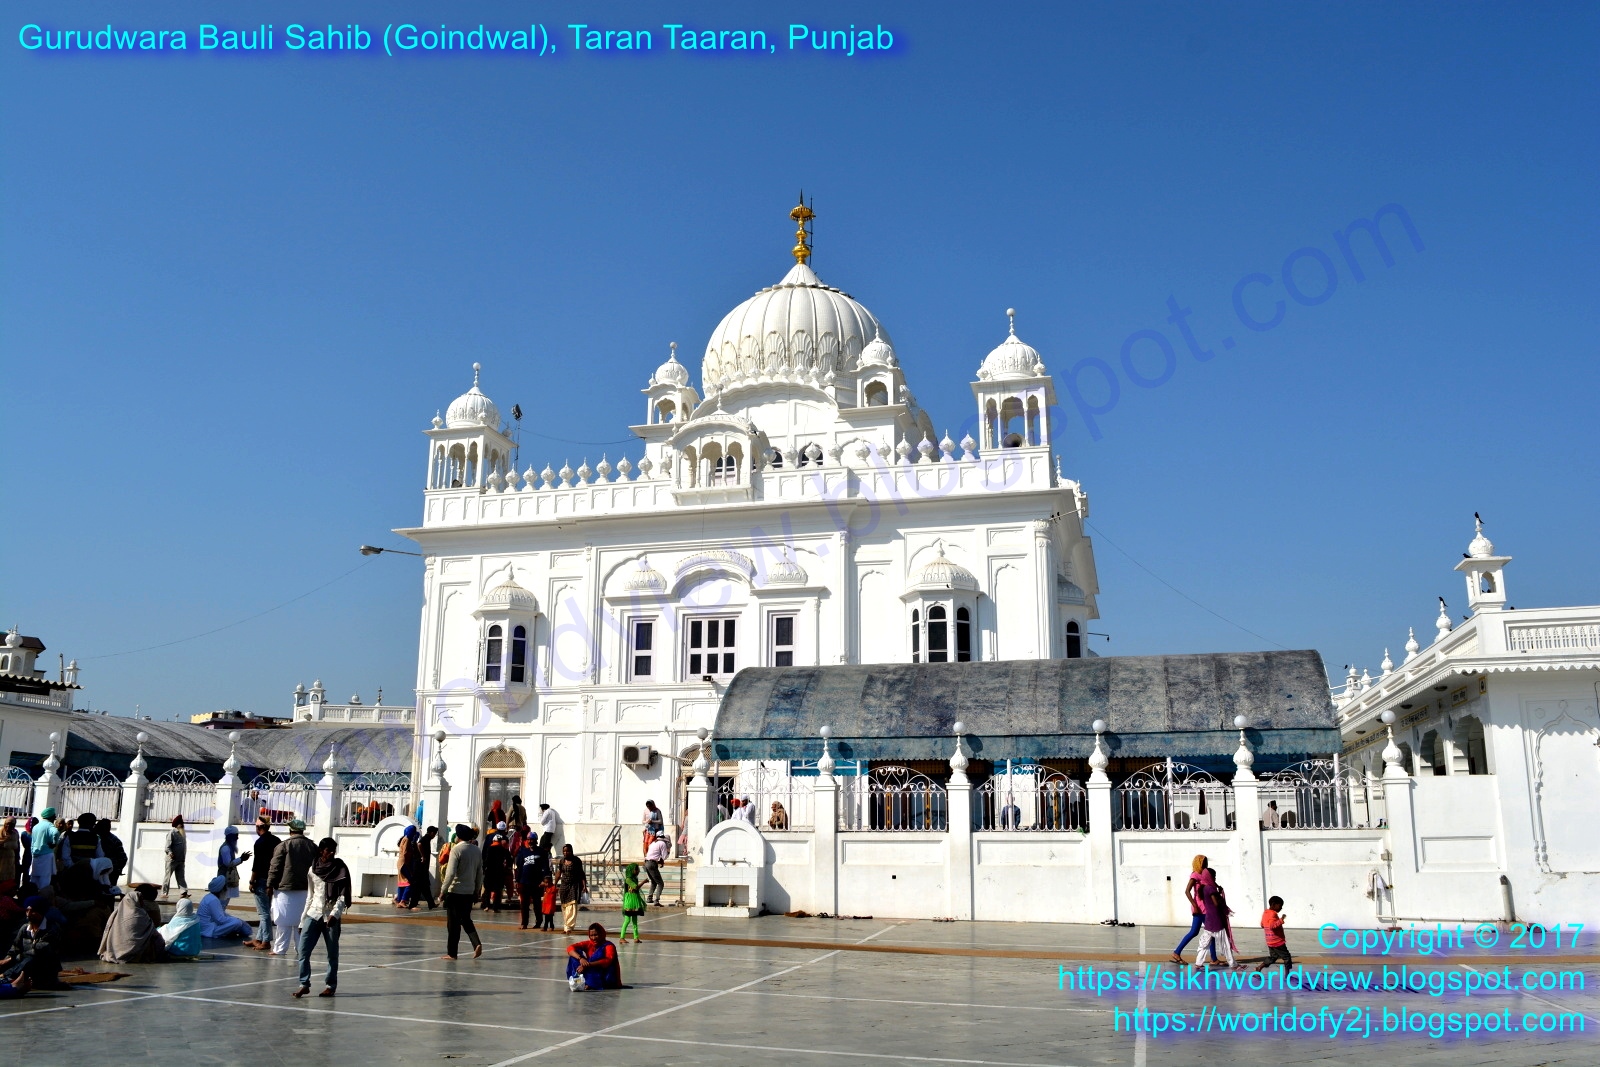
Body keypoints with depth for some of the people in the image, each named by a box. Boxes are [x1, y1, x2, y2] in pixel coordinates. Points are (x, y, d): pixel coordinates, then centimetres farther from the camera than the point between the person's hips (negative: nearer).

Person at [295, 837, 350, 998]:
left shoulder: (340, 869, -3)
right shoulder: (313, 870, 7)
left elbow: (343, 896, -7)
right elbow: (310, 896, 14)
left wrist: (334, 914, -22)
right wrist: (302, 920, 12)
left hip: (331, 917, -3)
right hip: (313, 914, 3)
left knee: (332, 953, 2)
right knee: (303, 950, -5)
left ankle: (331, 985, 12)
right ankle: (304, 984, 3)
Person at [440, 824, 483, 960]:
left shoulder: (456, 849, -11)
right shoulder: (477, 851, 9)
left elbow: (451, 873, -18)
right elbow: (480, 873, 13)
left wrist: (443, 890, -13)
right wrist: (477, 890, 21)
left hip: (455, 891, -6)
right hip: (469, 892, 6)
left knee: (453, 923, 3)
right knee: (466, 919, 17)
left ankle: (451, 953, 8)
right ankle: (477, 943, -2)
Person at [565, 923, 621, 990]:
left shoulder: (609, 946, -10)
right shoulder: (588, 944, 3)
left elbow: (608, 961, -30)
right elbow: (570, 949, -9)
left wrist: (588, 965, -38)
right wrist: (580, 958, -30)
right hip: (592, 977, 5)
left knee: (598, 953, -28)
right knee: (575, 954, -7)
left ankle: (590, 984, -35)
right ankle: (577, 980, -24)